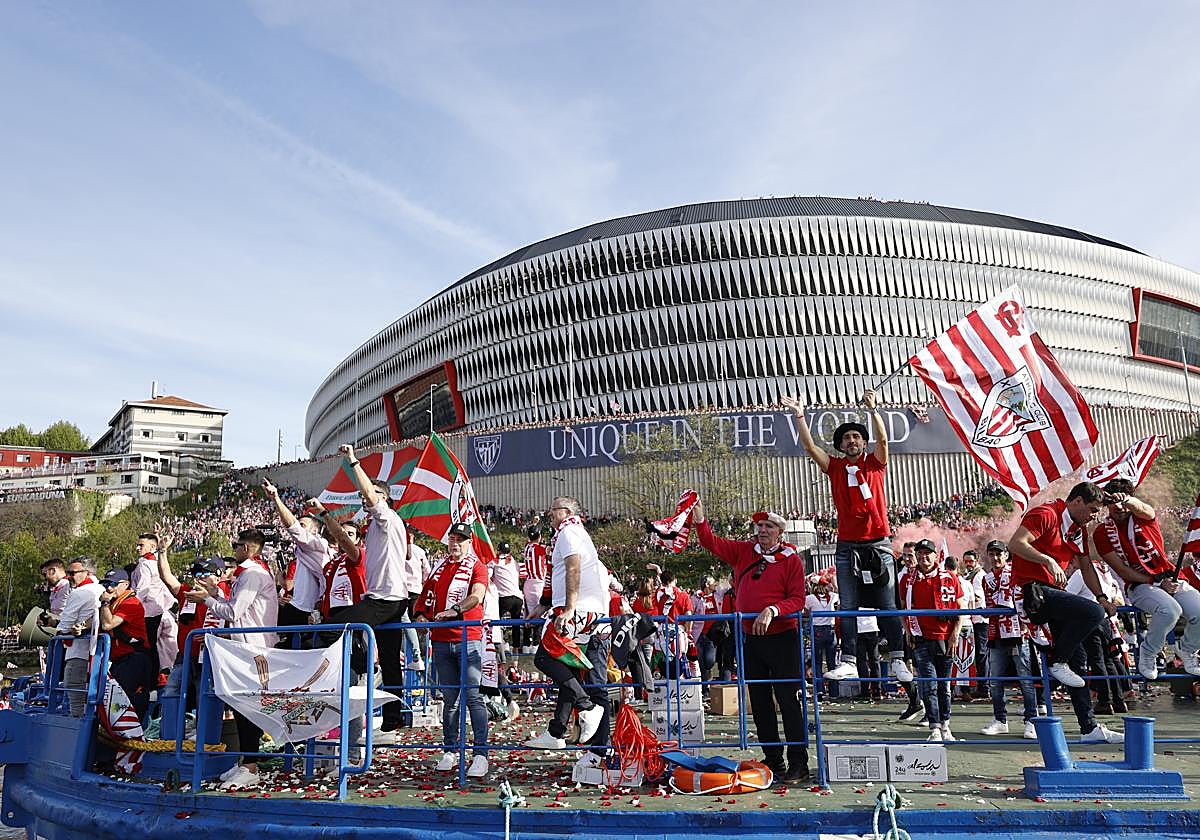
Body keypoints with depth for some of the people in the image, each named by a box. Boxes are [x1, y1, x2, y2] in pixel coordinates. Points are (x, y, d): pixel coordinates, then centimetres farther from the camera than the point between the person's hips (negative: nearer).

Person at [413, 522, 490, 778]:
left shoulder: (476, 566, 1)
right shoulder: (439, 567, 17)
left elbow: (477, 596, -16)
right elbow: (425, 595, 22)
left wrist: (455, 609, -30)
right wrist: (420, 614, 3)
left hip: (468, 639, -5)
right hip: (441, 640, 5)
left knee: (472, 696, -9)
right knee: (449, 698, 11)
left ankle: (480, 754, -6)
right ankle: (451, 752, 19)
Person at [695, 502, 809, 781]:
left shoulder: (792, 559, -5)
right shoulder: (743, 551, 7)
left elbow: (797, 599, -9)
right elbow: (711, 543, 4)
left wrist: (772, 611, -24)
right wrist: (699, 520, -13)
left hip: (782, 637, -5)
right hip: (750, 639, 5)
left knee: (789, 700, -3)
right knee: (759, 702, 11)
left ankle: (798, 763, 5)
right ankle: (772, 760, 22)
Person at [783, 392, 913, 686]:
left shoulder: (875, 463, 5)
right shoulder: (834, 467, 8)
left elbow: (883, 439, -13)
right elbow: (809, 445, -2)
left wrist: (872, 409, -24)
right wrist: (799, 415, -12)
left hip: (878, 543, -2)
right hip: (847, 546, 2)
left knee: (887, 606, 1)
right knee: (847, 608, 1)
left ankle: (897, 661, 5)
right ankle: (849, 662, 2)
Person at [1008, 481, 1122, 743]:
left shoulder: (1079, 528, 18)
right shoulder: (1045, 514, -12)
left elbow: (1086, 567, 22)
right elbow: (1015, 544, -24)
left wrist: (1101, 596, 9)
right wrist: (1048, 561, -29)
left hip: (1054, 593, 10)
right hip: (1033, 590, -10)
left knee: (1077, 658, 8)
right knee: (1093, 613, -28)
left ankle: (1089, 728, 14)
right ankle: (1056, 662, -8)